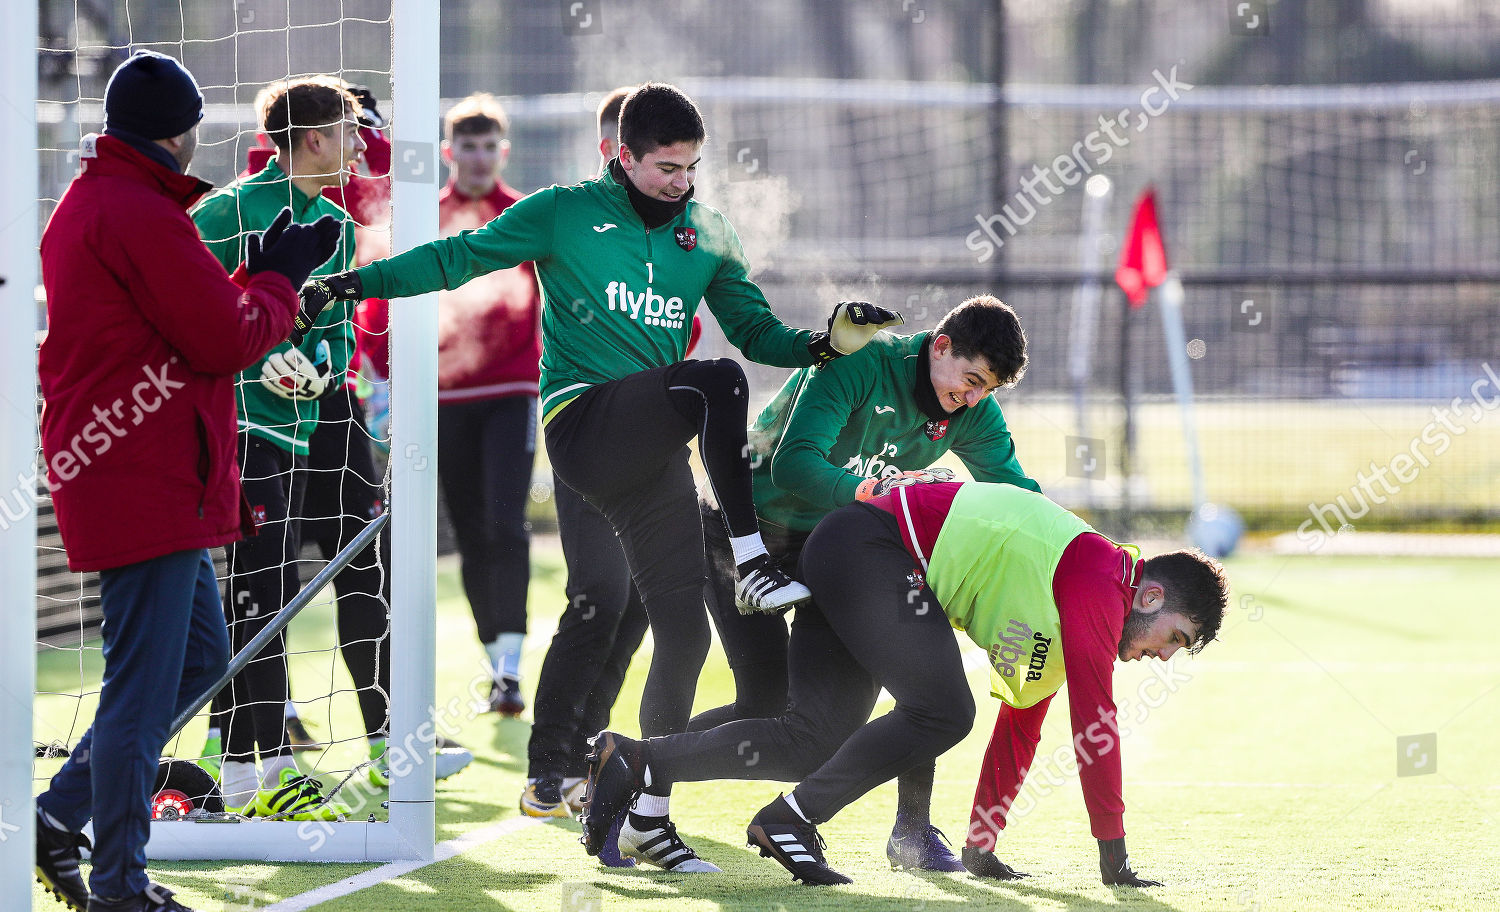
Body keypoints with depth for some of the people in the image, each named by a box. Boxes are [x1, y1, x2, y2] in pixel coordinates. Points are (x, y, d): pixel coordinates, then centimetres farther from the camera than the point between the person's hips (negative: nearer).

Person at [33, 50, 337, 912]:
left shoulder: (84, 206, 16)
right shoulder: (141, 216, -17)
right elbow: (228, 340, -16)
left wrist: (262, 273, 15)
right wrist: (280, 283, 0)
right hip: (149, 489, -11)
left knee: (201, 654, 19)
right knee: (142, 689, -4)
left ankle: (62, 816, 18)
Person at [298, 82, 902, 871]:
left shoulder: (706, 237, 15)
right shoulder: (566, 213, 1)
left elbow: (757, 332, 18)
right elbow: (459, 258, 2)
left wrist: (829, 342, -1)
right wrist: (352, 283, -6)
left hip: (653, 450, 5)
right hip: (583, 421, -5)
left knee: (684, 631, -1)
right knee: (716, 382, -32)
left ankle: (649, 817, 8)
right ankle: (750, 563, -28)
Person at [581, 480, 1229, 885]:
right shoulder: (1100, 586, -10)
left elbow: (1020, 722, 26)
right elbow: (1094, 723, -13)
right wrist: (1113, 858, -10)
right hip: (873, 545, -10)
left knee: (814, 743, 2)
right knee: (943, 711, -17)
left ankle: (633, 763, -4)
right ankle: (794, 820, -16)